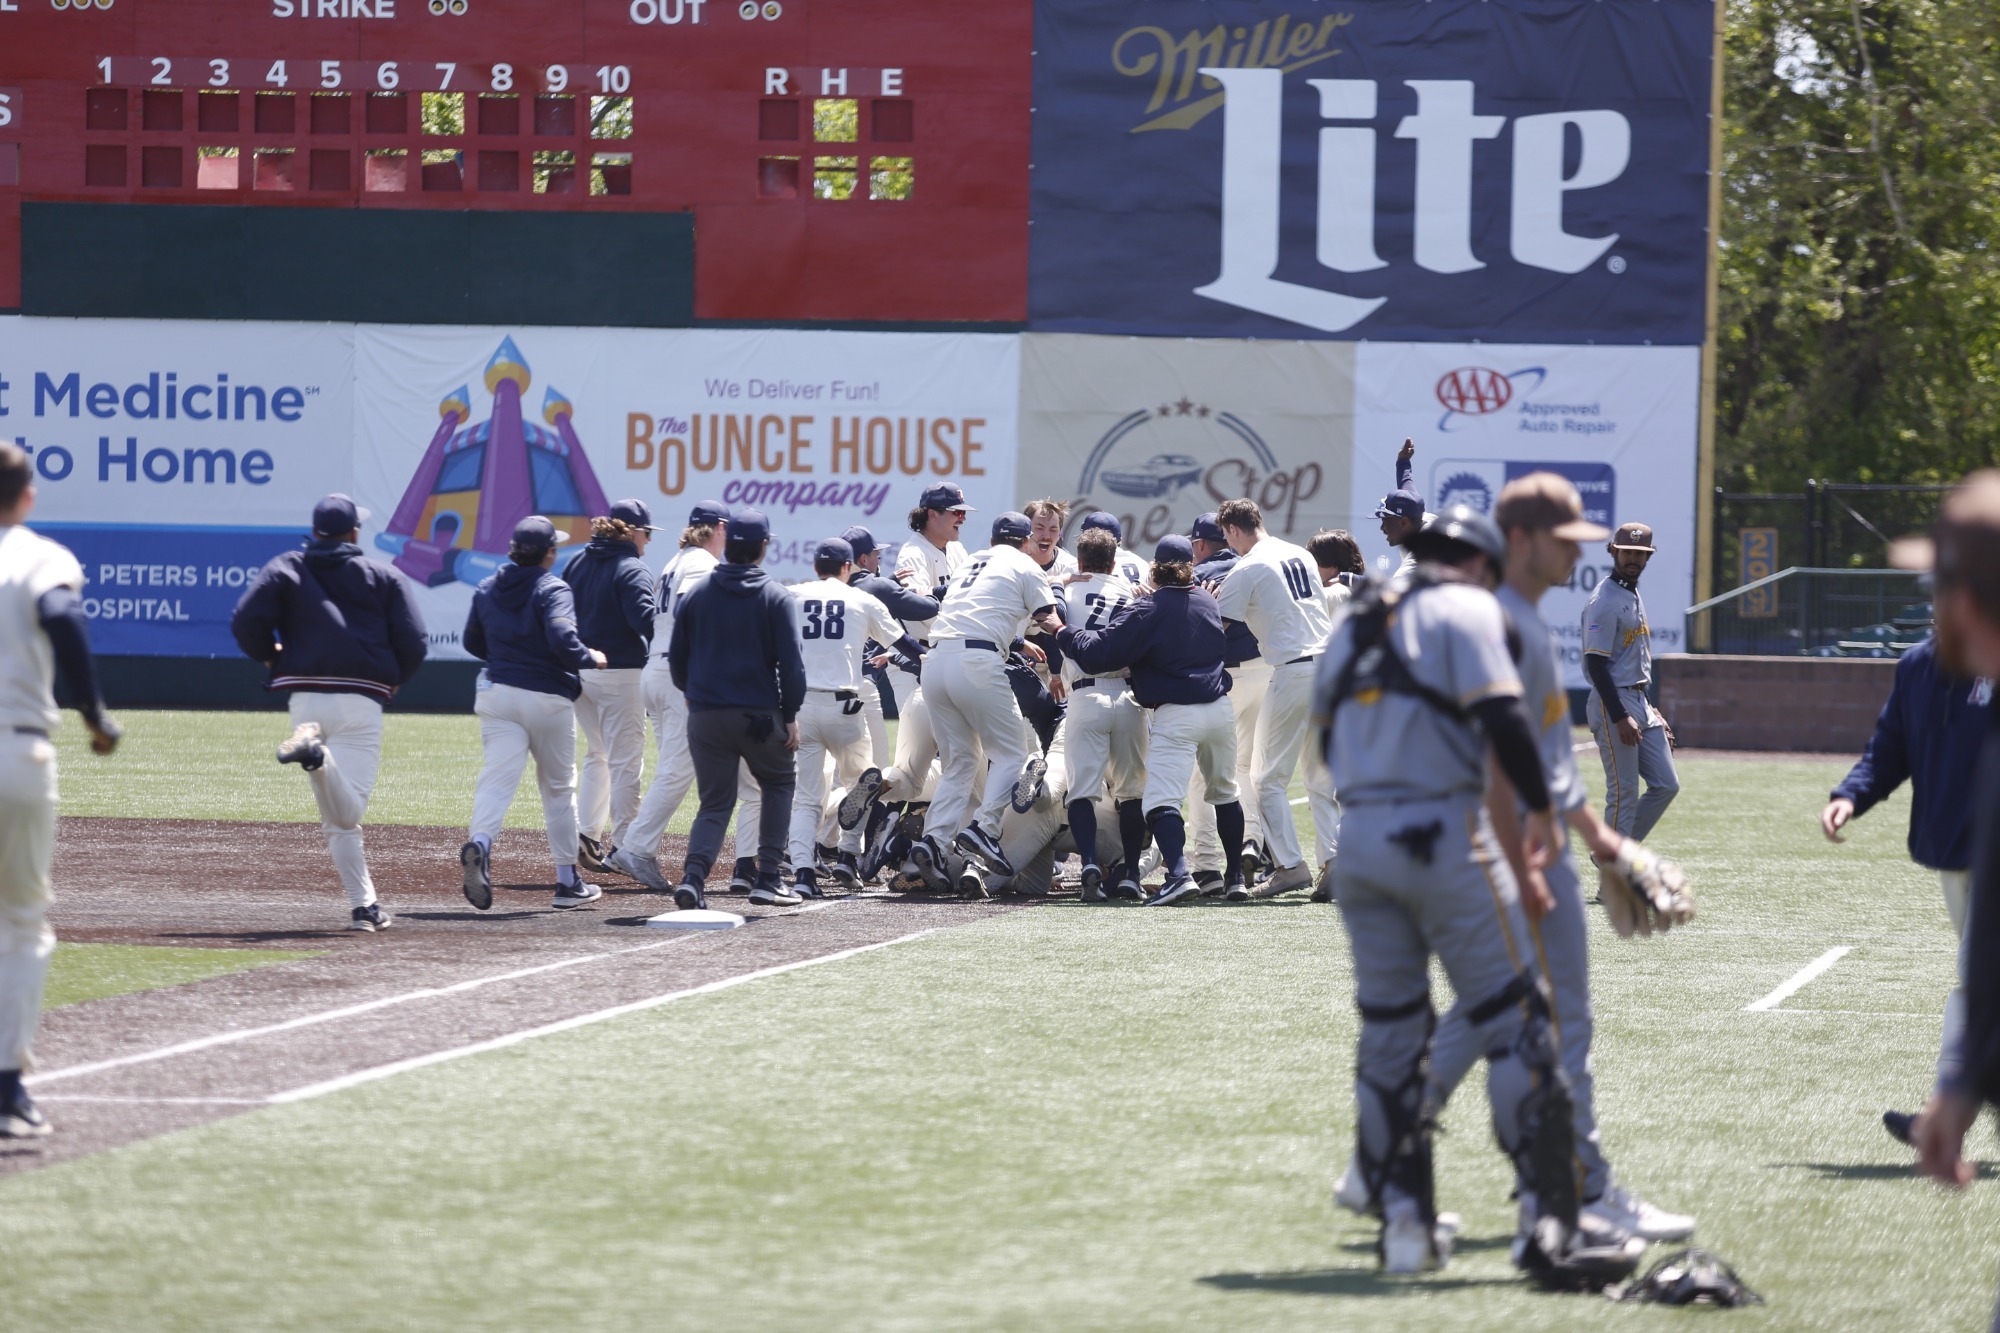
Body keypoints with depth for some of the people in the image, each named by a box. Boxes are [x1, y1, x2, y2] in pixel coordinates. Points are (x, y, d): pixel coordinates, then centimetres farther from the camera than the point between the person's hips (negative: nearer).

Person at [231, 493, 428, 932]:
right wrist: (393, 682, 21)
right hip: (363, 701, -2)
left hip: (305, 697, 2)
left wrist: (272, 657, 14)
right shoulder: (386, 577, 11)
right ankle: (317, 757, -44)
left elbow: (246, 621, -4)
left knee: (337, 819, 10)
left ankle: (364, 906, 4)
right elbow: (414, 645, 3)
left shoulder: (286, 568, 11)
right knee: (347, 812, -16)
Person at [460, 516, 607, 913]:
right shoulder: (552, 589, -11)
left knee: (497, 778, -9)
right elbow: (562, 641, -24)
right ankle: (568, 883, 18)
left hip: (498, 695, 3)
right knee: (559, 788, 11)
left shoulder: (488, 589, 7)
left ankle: (479, 843, -40)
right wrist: (591, 659, -6)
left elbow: (473, 643, 16)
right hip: (548, 699, -3)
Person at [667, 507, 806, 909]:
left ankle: (693, 876, -16)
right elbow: (790, 661, -8)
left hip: (705, 714, 2)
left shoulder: (696, 593, 4)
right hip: (759, 713, -2)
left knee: (715, 803, 9)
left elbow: (677, 656, 9)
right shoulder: (776, 596, -4)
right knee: (779, 783, 20)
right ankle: (768, 879, 12)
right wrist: (791, 715, 0)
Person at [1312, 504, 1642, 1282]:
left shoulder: (1356, 625, 18)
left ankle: (1403, 1223, 12)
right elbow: (1501, 720, -15)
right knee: (1516, 1023, -4)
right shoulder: (1466, 607, -2)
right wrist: (1540, 811, -1)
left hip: (1357, 836, 7)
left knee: (1388, 1033, 13)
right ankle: (1550, 1227, -9)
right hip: (1442, 836, -7)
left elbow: (1330, 737, 17)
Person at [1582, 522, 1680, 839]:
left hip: (1640, 703, 9)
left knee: (1666, 785, 8)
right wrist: (1620, 717, -24)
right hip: (1612, 703, -9)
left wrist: (1650, 710, 18)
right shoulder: (1604, 601, -13)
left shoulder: (1635, 596, 16)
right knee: (1624, 794, -6)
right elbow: (1596, 664, -19)